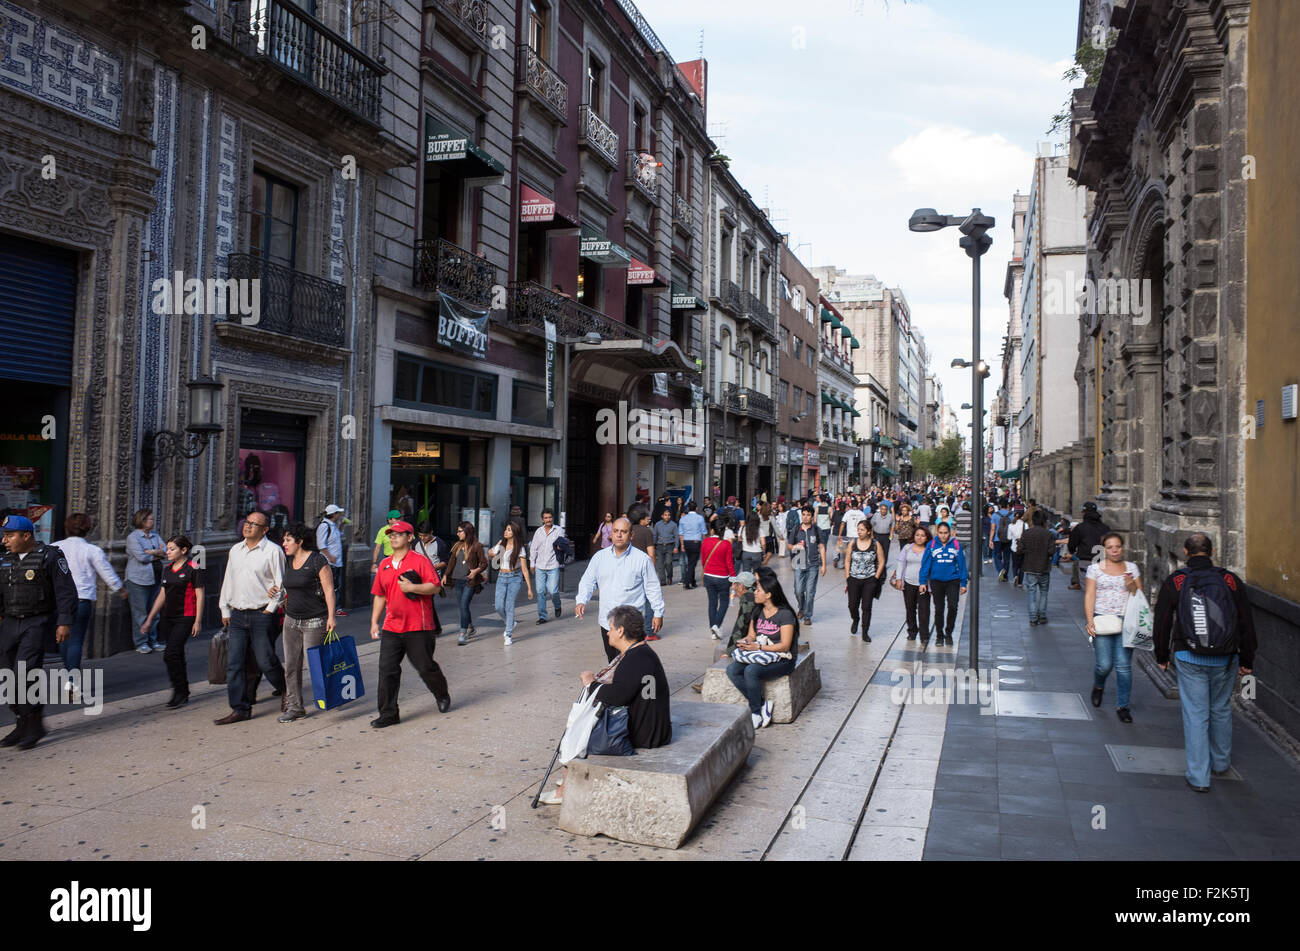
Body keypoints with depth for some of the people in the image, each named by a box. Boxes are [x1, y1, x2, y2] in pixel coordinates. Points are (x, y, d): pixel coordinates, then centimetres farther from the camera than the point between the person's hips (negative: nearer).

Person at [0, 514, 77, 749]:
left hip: (37, 624, -7)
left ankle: (35, 725, -1)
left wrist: (64, 623, -14)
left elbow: (66, 591, -9)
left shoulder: (50, 556, -6)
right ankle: (22, 725, 19)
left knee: (25, 673, -14)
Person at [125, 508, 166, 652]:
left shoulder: (155, 535, 14)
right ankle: (141, 643, 5)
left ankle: (153, 641, 18)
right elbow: (141, 557, -16)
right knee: (140, 612, -3)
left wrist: (152, 553, -13)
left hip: (155, 579, 6)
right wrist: (158, 554, -4)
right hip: (139, 580, -6)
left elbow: (166, 552, 4)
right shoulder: (133, 537, -5)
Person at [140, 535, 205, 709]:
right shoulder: (167, 569, 13)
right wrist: (149, 619, 18)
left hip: (185, 618, -7)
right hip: (167, 618, 7)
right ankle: (184, 693, 21)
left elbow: (200, 595, -9)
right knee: (177, 656, 11)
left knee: (170, 654, -14)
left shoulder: (193, 569, -8)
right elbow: (162, 596, 19)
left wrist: (198, 621, -13)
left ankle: (180, 693, -2)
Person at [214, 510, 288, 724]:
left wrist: (270, 609, -7)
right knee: (233, 664, 1)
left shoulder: (273, 551, -6)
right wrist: (225, 610, 16)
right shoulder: (235, 550, 14)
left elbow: (281, 584, -5)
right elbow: (228, 581, 20)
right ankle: (240, 709, 9)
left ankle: (285, 691, 24)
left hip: (261, 615, -6)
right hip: (237, 615, 6)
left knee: (266, 662, -2)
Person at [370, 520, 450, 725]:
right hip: (391, 628, 5)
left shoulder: (420, 560, -5)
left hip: (418, 627, -5)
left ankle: (442, 696, 33)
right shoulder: (384, 564, 13)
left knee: (426, 667, 6)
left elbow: (434, 587, -10)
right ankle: (388, 714, 8)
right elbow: (379, 595, 19)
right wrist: (374, 622, 14)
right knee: (387, 670, -1)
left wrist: (412, 587, -23)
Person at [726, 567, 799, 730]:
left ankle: (756, 713, -15)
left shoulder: (785, 614, -13)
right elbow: (752, 635, 17)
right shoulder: (758, 612, 10)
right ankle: (762, 704, -13)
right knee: (732, 669, -18)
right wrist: (746, 642, -8)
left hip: (781, 660, -7)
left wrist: (758, 647, -21)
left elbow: (785, 646, -16)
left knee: (750, 671, -33)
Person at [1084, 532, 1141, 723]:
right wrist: (1090, 621, -10)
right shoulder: (1095, 568, 5)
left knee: (1124, 665, -4)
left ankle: (1122, 706, 8)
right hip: (1102, 621, -1)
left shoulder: (1131, 567, 11)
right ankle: (1098, 686, 29)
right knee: (1105, 664, -5)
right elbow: (1089, 596, 1)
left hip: (1125, 621, 2)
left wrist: (1131, 586, -9)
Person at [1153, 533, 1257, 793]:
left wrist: (1162, 656, 12)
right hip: (1225, 660, 2)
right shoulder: (1231, 581, -1)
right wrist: (1247, 660, 13)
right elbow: (1247, 624, 3)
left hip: (1189, 659, -2)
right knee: (1221, 710, 19)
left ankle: (1199, 777, 3)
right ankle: (1221, 763, 36)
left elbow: (1162, 624, -1)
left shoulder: (1175, 582, -5)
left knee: (1195, 714, 2)